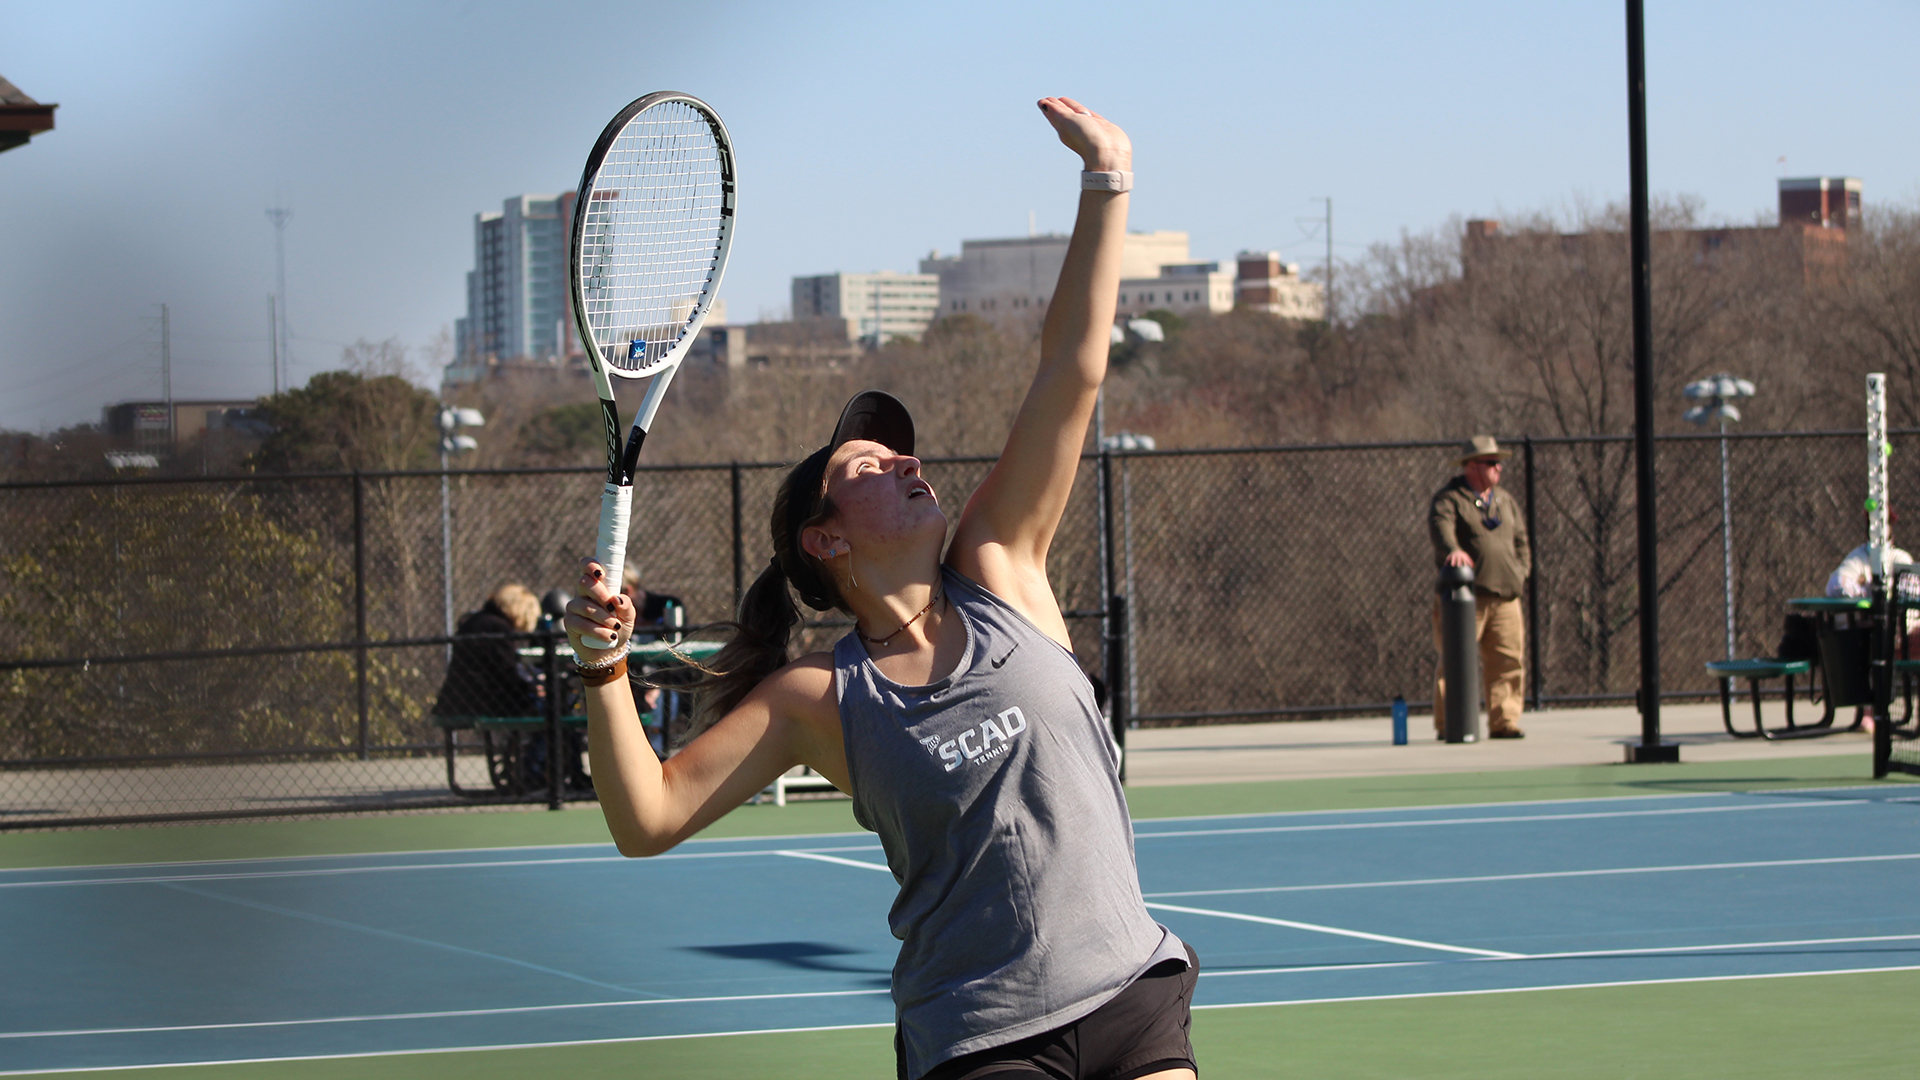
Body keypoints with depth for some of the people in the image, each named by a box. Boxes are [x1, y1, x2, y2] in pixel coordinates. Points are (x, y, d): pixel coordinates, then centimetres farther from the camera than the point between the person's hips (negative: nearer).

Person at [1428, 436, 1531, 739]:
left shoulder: (1505, 501, 21)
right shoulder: (1449, 498, -1)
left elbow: (1521, 540, 26)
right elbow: (1441, 527, -21)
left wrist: (1520, 573, 10)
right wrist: (1453, 550, -42)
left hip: (1505, 597, 6)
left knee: (1509, 660, 2)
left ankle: (1504, 722, 7)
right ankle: (1447, 724, -3)